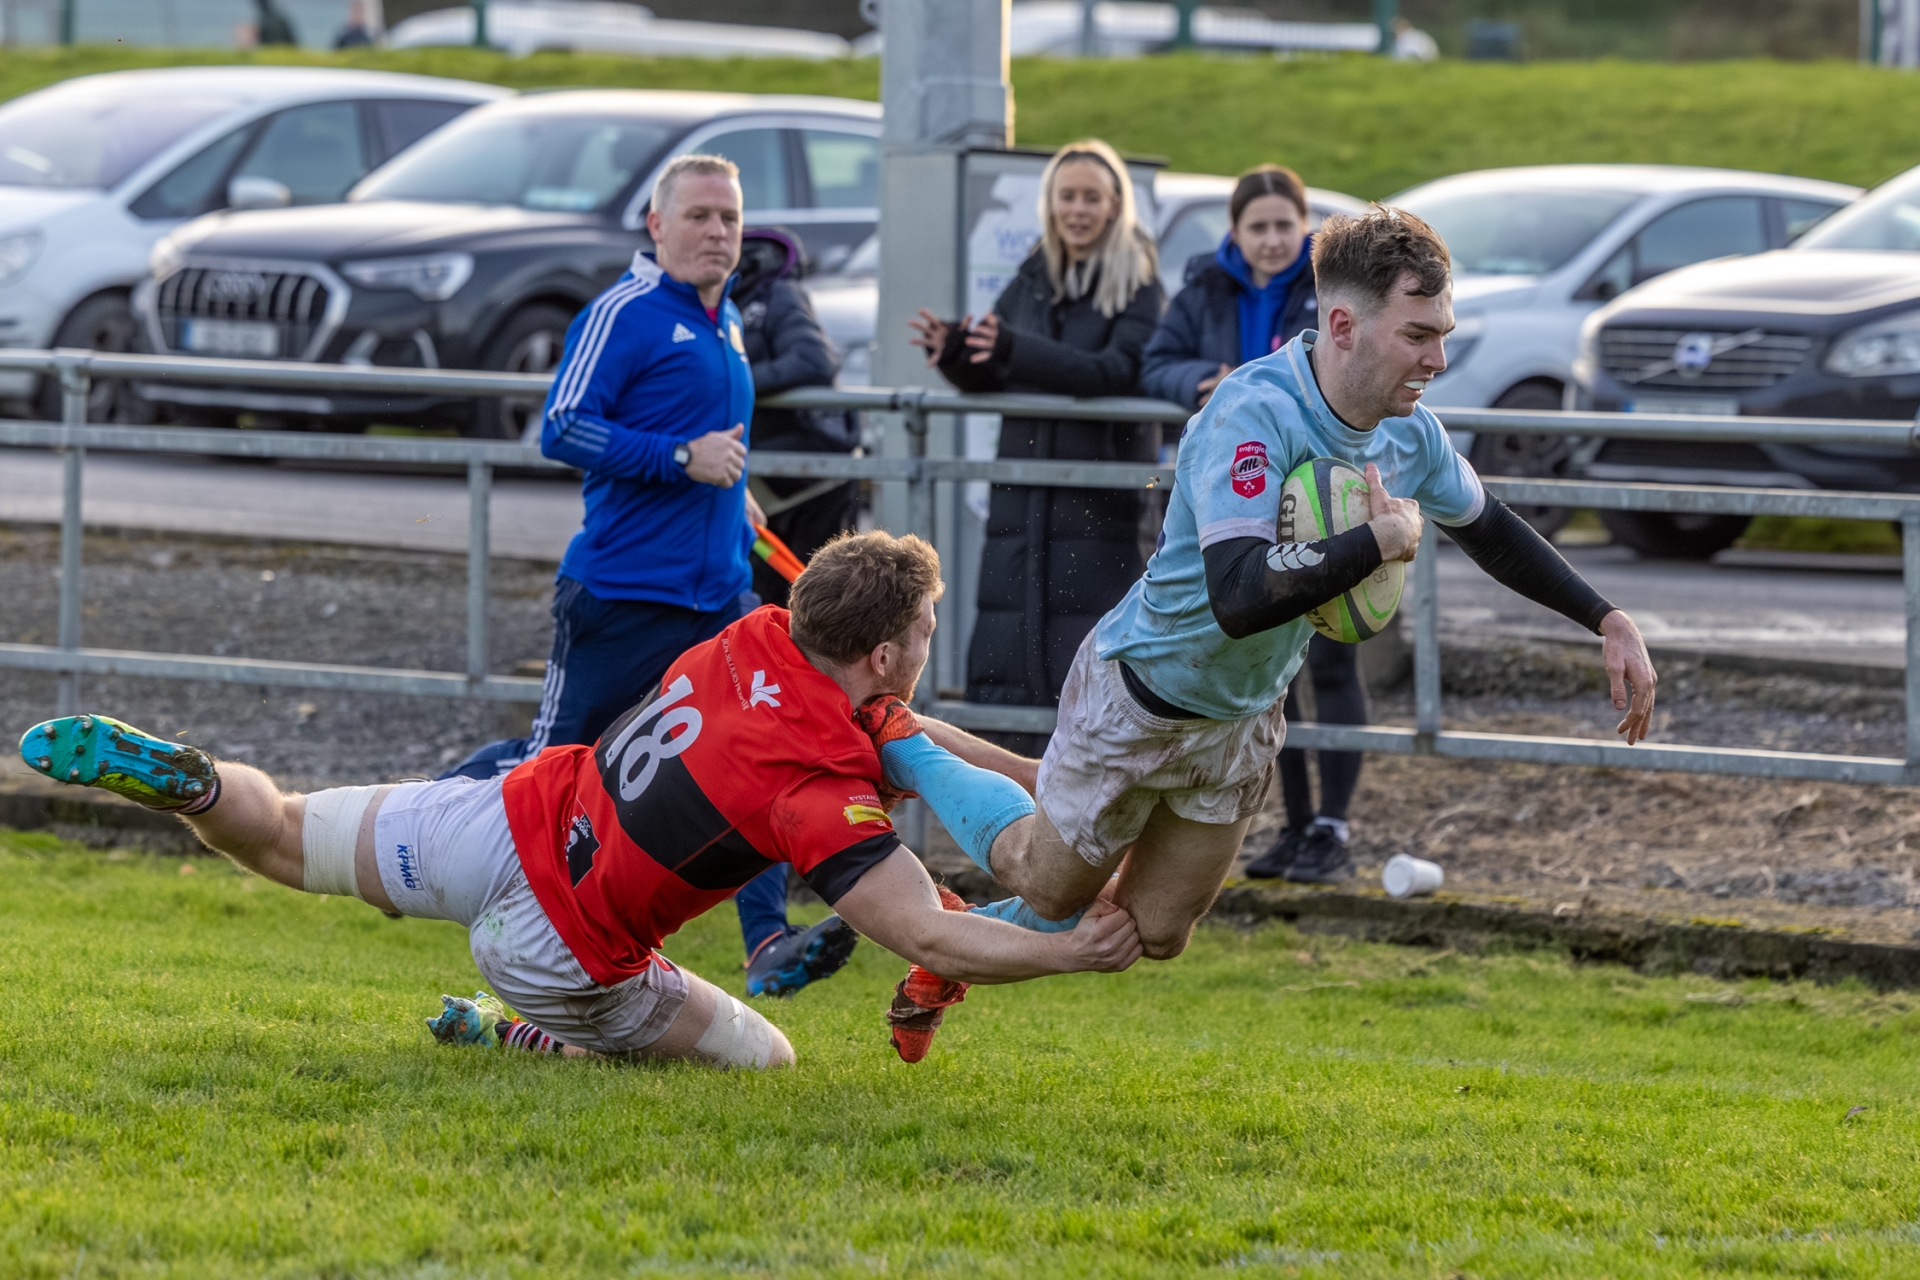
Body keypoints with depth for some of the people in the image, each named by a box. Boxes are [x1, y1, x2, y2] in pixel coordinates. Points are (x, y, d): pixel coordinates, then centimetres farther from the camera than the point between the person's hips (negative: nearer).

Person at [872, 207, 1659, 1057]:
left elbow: (1490, 531, 11)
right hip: (1138, 702, -7)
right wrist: (1382, 541, -42)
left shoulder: (1410, 433, -10)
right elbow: (1240, 597, -46)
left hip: (1243, 721, 7)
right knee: (1050, 886, 14)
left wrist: (1607, 621, 6)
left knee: (1154, 935, 15)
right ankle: (907, 750, 36)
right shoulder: (1253, 413, -35)